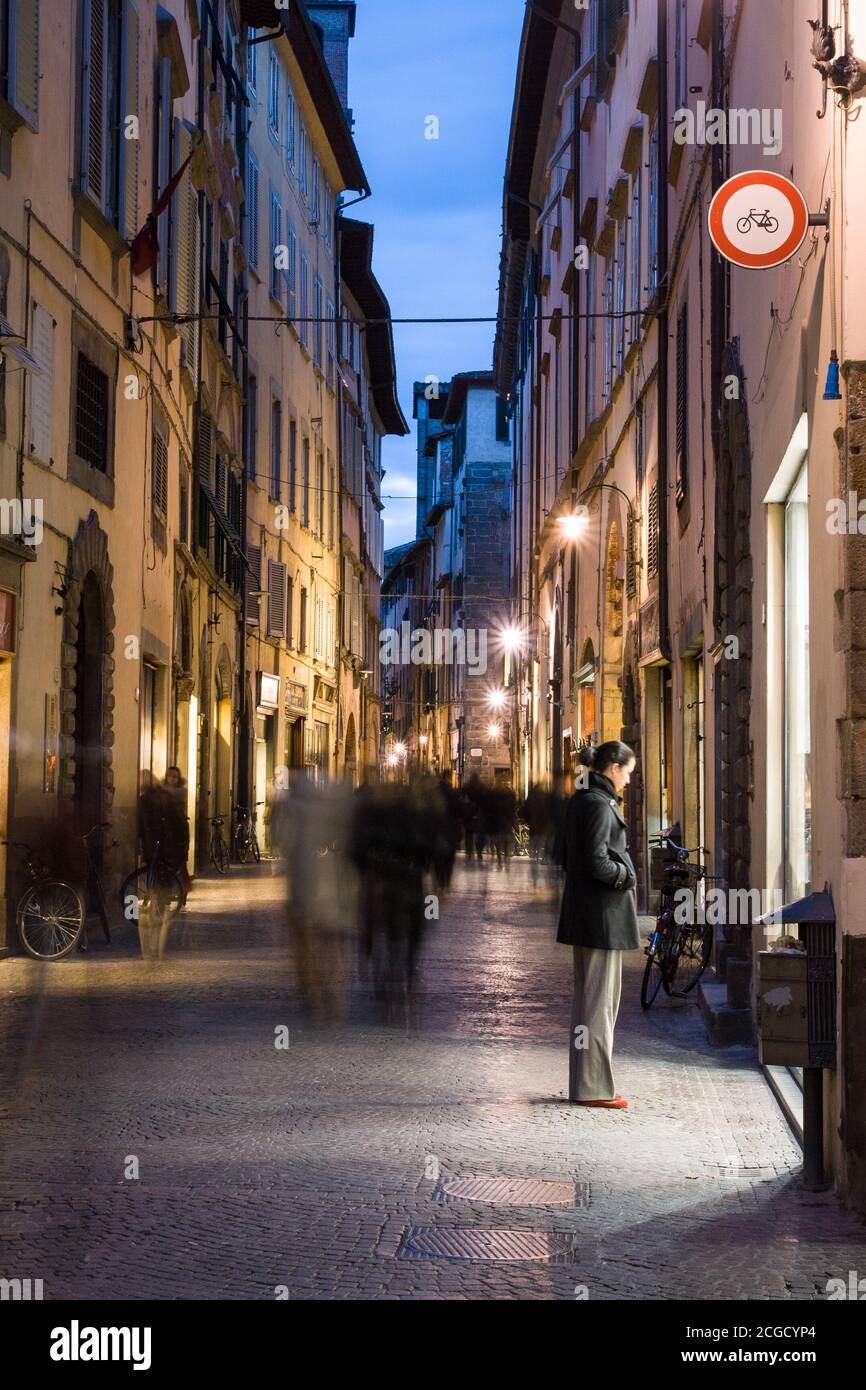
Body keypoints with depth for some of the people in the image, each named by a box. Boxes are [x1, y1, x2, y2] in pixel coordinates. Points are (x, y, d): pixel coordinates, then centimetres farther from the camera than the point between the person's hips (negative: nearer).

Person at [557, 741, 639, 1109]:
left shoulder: (580, 801, 13)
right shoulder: (599, 805, -17)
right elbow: (597, 862, -22)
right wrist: (626, 876, -6)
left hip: (582, 910, 10)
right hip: (603, 913, -10)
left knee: (587, 997, 15)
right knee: (600, 1000, -5)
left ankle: (584, 1082, 21)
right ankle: (594, 1087, 0)